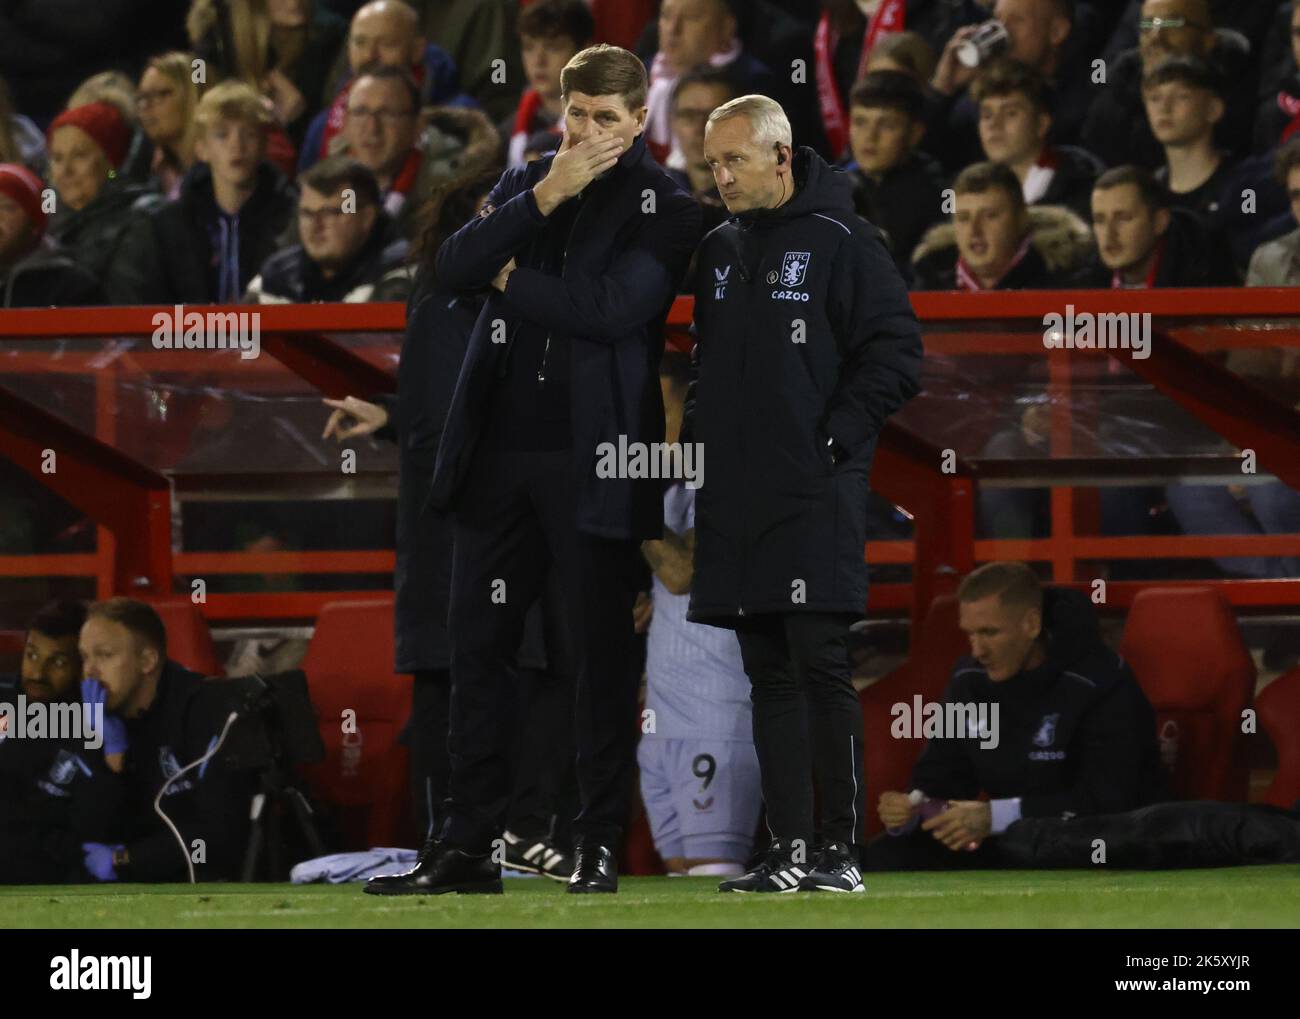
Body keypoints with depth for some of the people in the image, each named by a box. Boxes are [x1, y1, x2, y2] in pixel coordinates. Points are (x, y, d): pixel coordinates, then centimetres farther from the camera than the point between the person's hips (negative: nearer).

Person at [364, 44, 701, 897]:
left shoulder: (663, 208, -3)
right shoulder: (524, 183, 14)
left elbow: (615, 307, -18)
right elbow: (455, 268, -1)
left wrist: (510, 281, -5)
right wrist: (543, 198, -12)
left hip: (591, 460, -5)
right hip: (499, 449, 5)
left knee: (603, 652, 0)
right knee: (477, 648, 5)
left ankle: (601, 847, 4)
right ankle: (468, 846, 8)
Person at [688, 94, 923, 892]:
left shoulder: (841, 241, -5)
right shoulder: (720, 251, 15)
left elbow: (897, 352, -8)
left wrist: (835, 436, -12)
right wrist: (705, 441, 10)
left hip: (816, 496, -6)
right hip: (737, 497, 7)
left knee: (820, 665, -8)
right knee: (770, 674, 7)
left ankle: (841, 849, -5)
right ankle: (789, 850, 8)